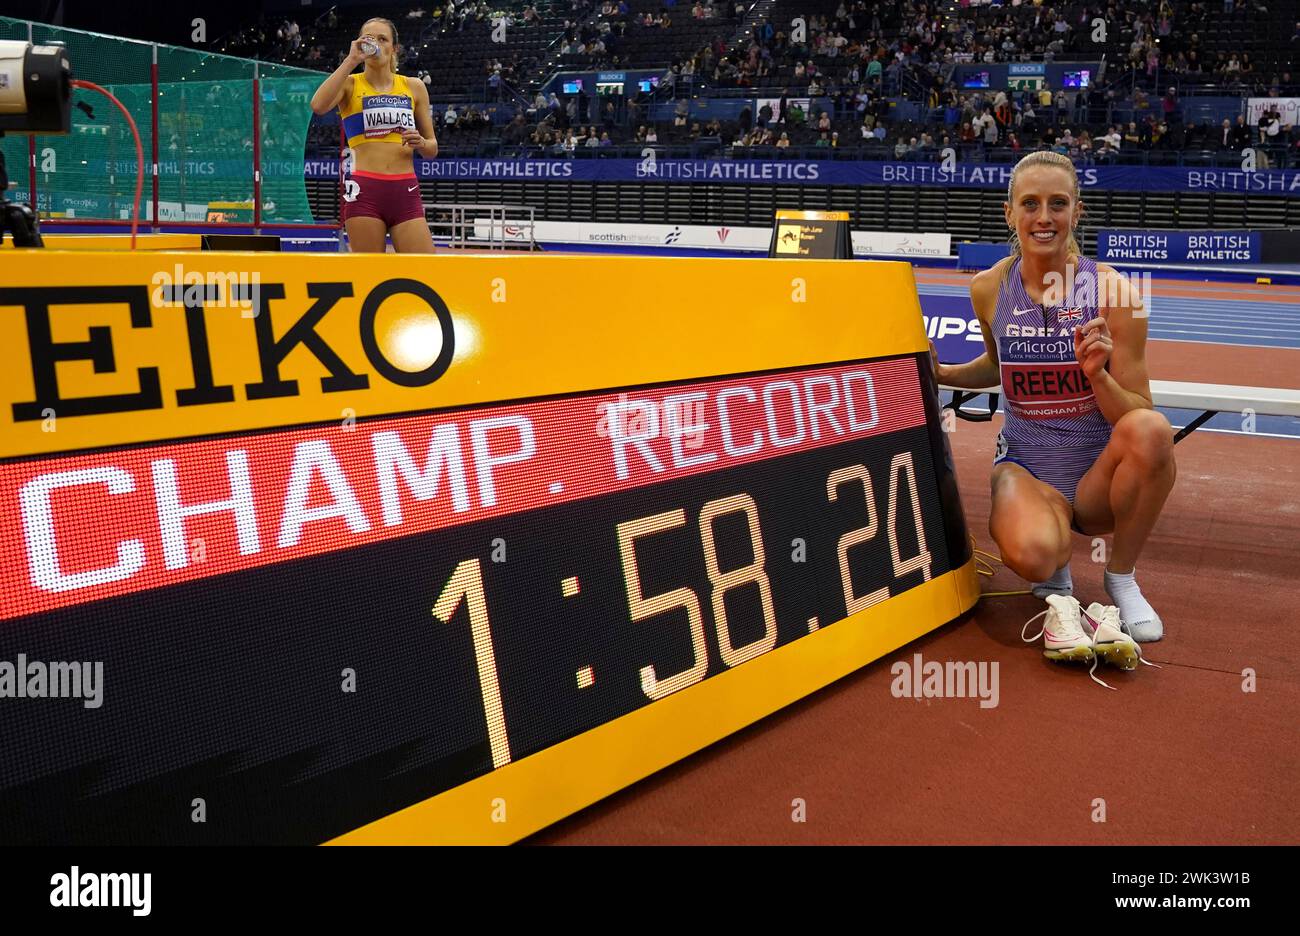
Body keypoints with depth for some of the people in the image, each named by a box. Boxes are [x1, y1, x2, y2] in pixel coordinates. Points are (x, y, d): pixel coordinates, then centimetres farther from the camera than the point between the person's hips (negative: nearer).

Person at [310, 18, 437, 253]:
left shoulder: (414, 87, 15)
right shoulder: (349, 84, 8)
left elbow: (432, 149, 18)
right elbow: (318, 106, -15)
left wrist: (421, 143, -5)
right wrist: (351, 60, -10)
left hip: (406, 192, 2)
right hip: (364, 191, -2)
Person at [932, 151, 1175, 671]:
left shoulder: (1113, 292, -11)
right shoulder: (989, 289, -3)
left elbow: (1135, 419, -10)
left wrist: (1098, 375, -28)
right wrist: (941, 374, 2)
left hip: (1099, 473, 0)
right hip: (1025, 467, 0)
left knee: (1151, 429, -36)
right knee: (1032, 554, -36)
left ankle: (1121, 579, -8)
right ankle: (1056, 584, 7)